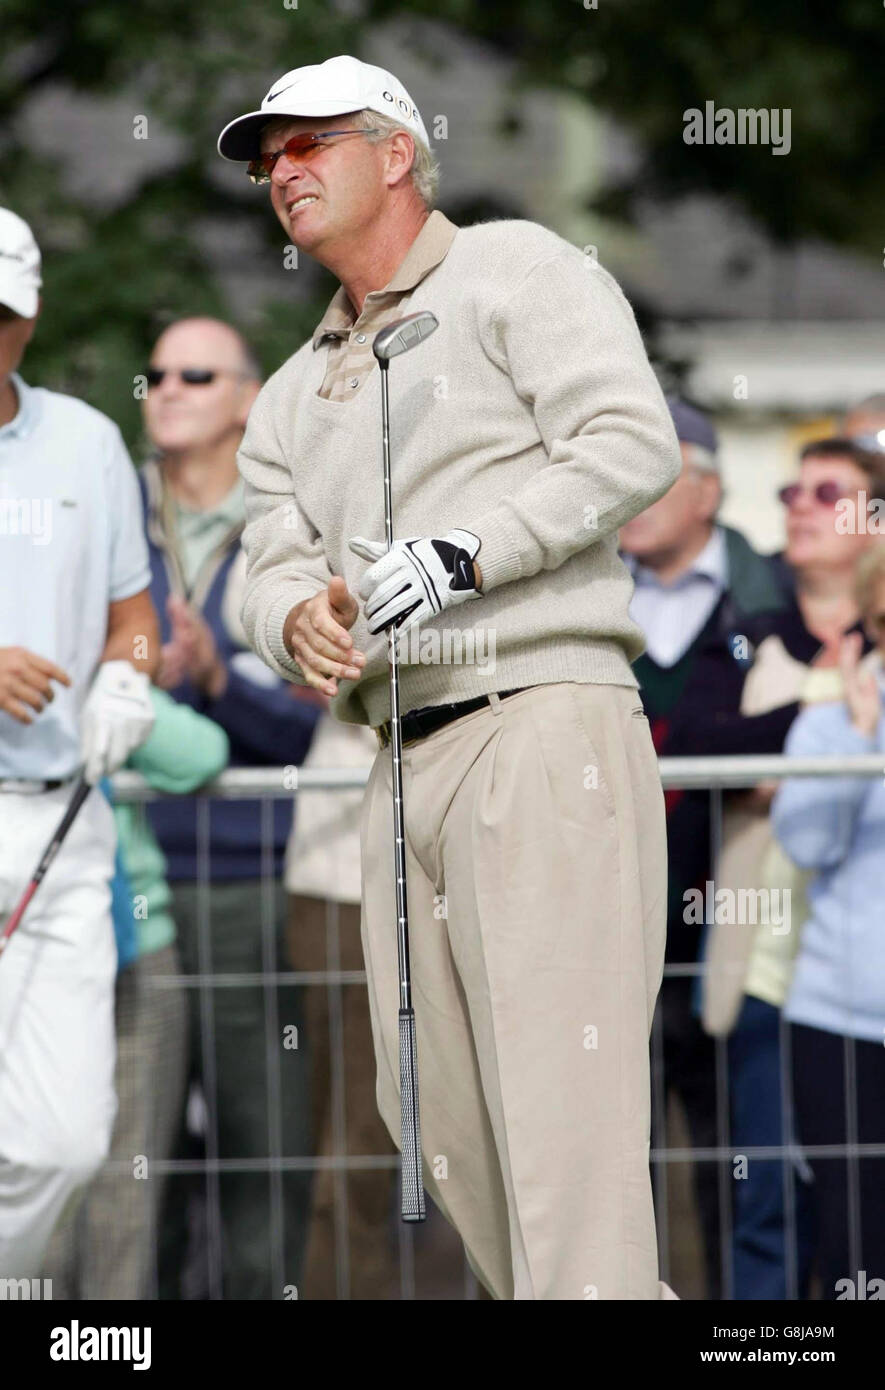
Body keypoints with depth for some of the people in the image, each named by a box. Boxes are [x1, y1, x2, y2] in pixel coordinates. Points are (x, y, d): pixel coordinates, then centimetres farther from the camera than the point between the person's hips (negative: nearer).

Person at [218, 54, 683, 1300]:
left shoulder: (515, 271, 5)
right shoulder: (293, 395, 26)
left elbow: (633, 442, -8)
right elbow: (274, 566, 14)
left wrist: (465, 556, -16)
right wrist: (302, 617, -10)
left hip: (541, 718, -8)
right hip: (401, 762, 8)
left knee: (556, 1091, -18)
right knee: (433, 1106, 3)